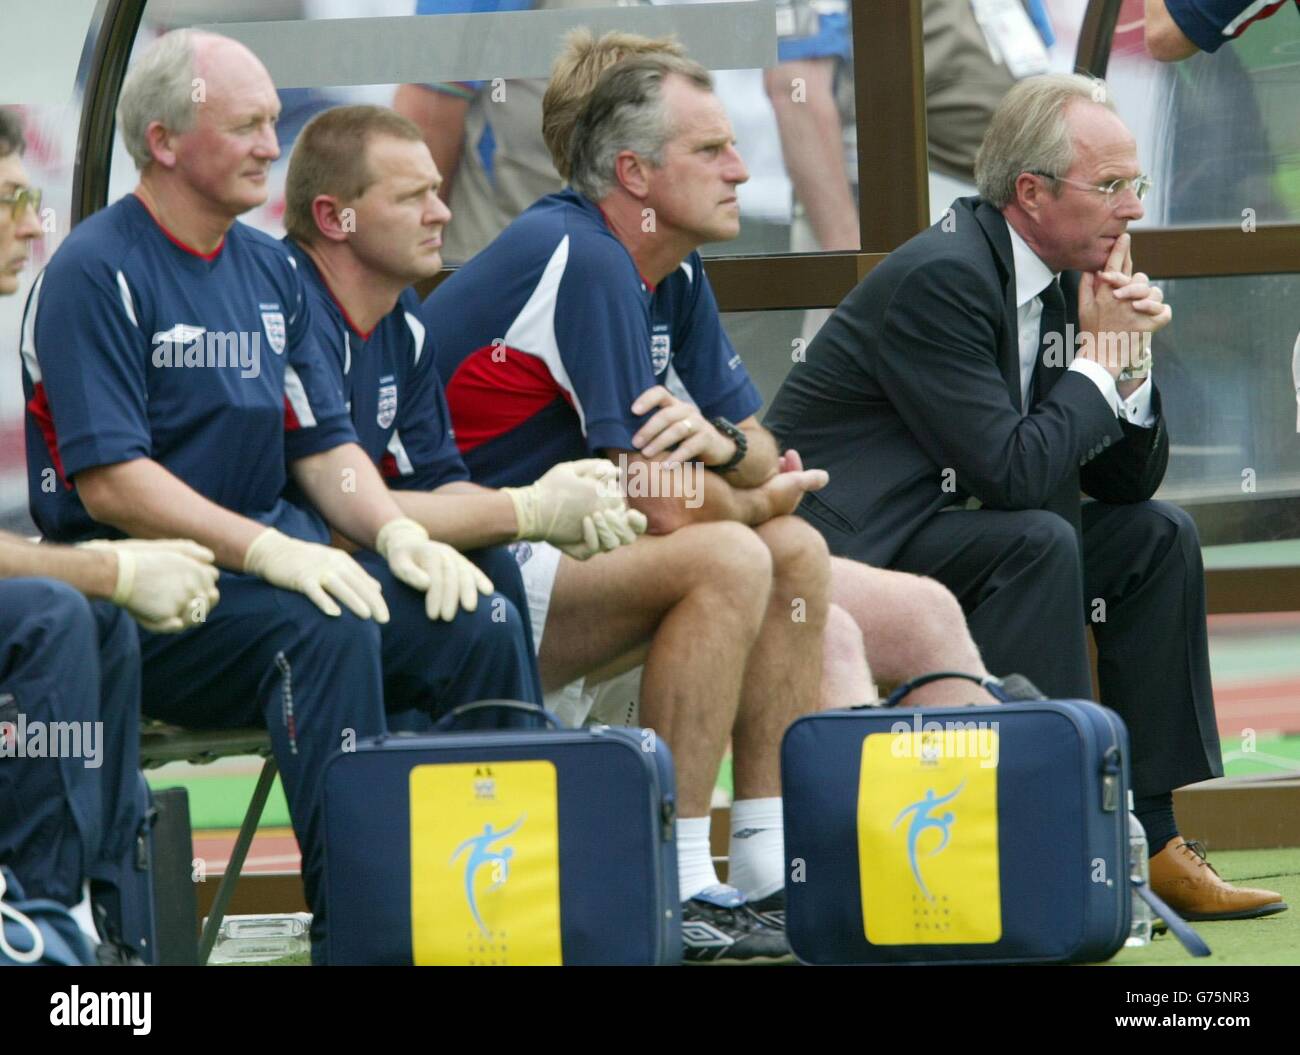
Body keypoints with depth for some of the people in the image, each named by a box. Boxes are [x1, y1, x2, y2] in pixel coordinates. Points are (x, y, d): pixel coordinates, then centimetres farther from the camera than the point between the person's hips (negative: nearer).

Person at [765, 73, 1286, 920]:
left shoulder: (1066, 282, 8)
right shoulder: (942, 278, -20)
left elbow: (1130, 480, 11)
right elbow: (1012, 472, -27)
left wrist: (1131, 363, -6)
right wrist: (1100, 359, -15)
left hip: (941, 544, 10)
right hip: (839, 555, -10)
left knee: (1158, 537, 3)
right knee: (1037, 542, -30)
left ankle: (1150, 838, 0)